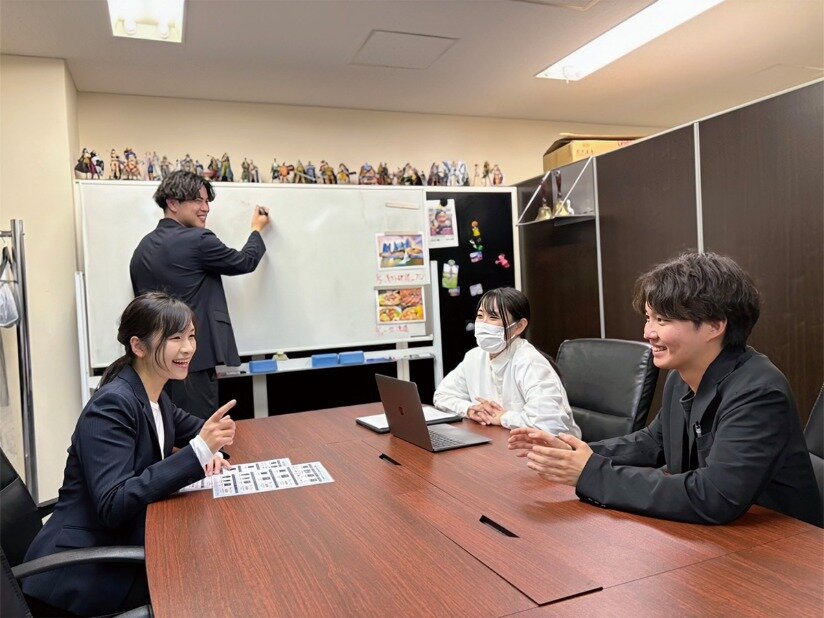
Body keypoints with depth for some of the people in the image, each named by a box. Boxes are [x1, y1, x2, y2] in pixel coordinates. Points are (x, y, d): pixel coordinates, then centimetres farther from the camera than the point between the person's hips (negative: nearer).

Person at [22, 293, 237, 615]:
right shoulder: (111, 405, -22)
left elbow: (192, 428, 19)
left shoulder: (153, 395, 3)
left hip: (123, 546, 8)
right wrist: (198, 450, -35)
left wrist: (209, 450, -5)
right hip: (83, 574, -8)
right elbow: (113, 506, -29)